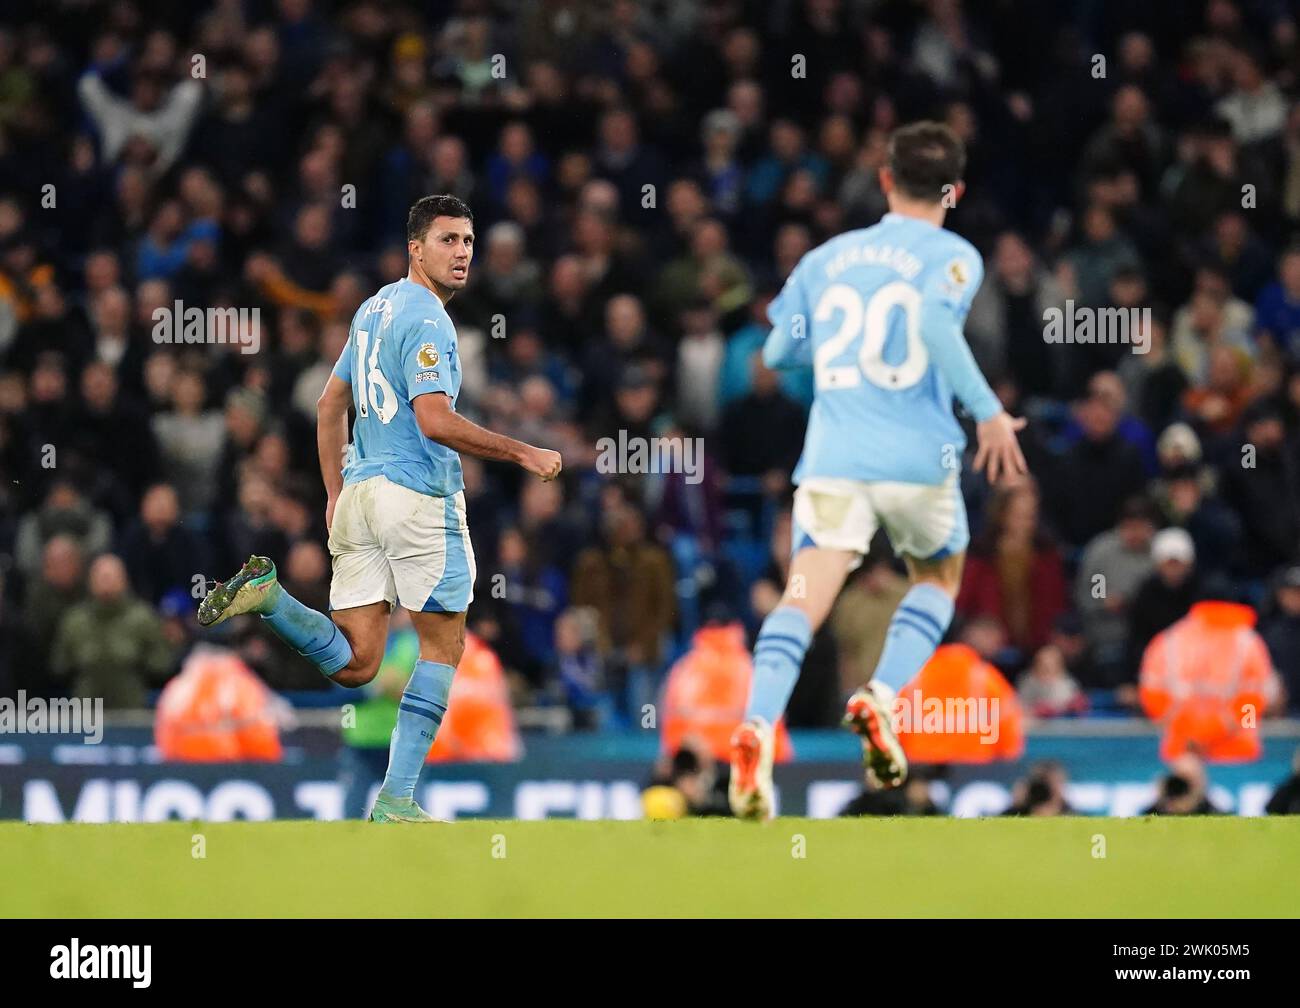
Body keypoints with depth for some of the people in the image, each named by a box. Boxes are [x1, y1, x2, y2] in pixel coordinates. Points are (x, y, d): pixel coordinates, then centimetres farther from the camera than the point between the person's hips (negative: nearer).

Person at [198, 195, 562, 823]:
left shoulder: (374, 309, 16)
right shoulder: (425, 318, -11)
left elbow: (330, 405, 22)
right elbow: (435, 420, -21)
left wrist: (335, 494, 25)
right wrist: (523, 454, -15)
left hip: (360, 491, 8)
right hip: (419, 497, -8)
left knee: (354, 665, 5)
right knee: (444, 646, 4)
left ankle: (267, 596, -14)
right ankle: (396, 799, 0)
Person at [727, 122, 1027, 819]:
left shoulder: (827, 258, 16)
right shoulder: (954, 257, 3)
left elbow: (778, 351, 21)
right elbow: (934, 318, -17)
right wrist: (989, 411, -18)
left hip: (832, 456, 2)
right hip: (919, 458, -2)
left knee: (804, 599, -10)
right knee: (938, 579, 24)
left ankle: (756, 728, -35)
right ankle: (880, 698, 0)